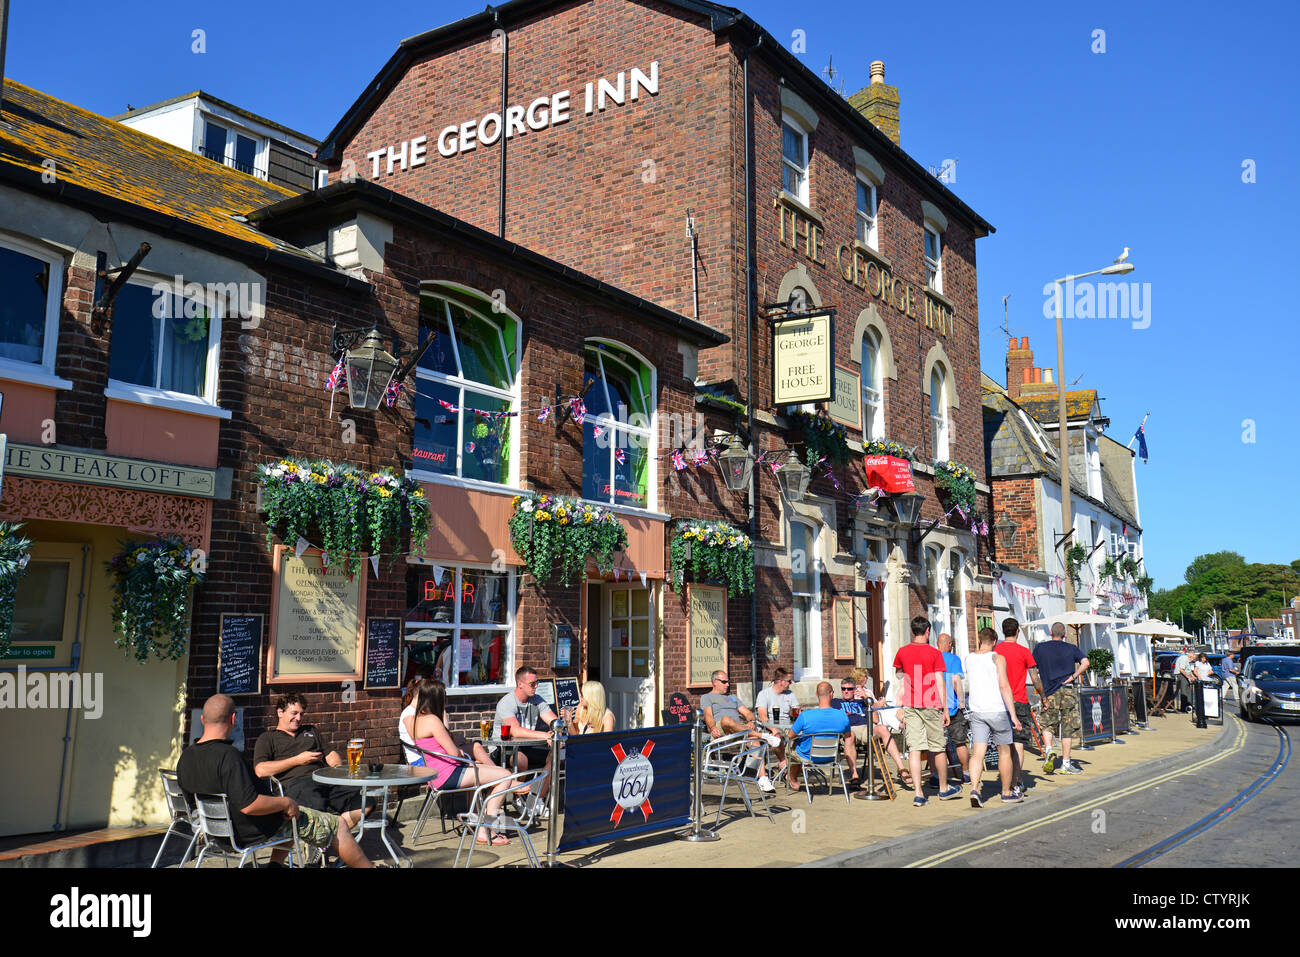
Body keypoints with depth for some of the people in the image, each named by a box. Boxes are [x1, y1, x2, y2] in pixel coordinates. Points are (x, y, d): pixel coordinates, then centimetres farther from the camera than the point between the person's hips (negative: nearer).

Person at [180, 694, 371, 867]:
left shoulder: (185, 757, -4)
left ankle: (276, 863, 30)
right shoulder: (228, 755, -31)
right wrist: (286, 803, -20)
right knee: (335, 825, 4)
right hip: (257, 833, -9)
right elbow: (249, 805, -35)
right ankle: (368, 866, 17)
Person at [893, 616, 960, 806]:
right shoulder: (934, 653, -4)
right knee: (938, 748, 12)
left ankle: (918, 794, -7)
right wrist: (945, 709, -1)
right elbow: (939, 682, -5)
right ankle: (944, 789, 27)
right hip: (931, 705, -2)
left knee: (914, 749, -1)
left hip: (910, 706, 2)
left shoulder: (902, 652, 4)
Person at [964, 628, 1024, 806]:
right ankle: (1007, 793, 21)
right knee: (1005, 752, 12)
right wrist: (1013, 715, -14)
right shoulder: (997, 658, -7)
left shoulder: (969, 659, 8)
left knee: (977, 753, -1)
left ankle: (974, 788, -20)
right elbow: (1004, 686, -15)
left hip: (977, 712, 3)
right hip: (998, 711, -3)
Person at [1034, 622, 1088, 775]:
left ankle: (1049, 750, -10)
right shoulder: (1072, 648, 4)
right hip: (1068, 690, 0)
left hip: (1048, 692, 1)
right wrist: (1073, 677, -4)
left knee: (1047, 725, 14)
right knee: (1068, 728, 7)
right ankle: (1066, 764, 9)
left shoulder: (1040, 648, 7)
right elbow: (1085, 663, -12)